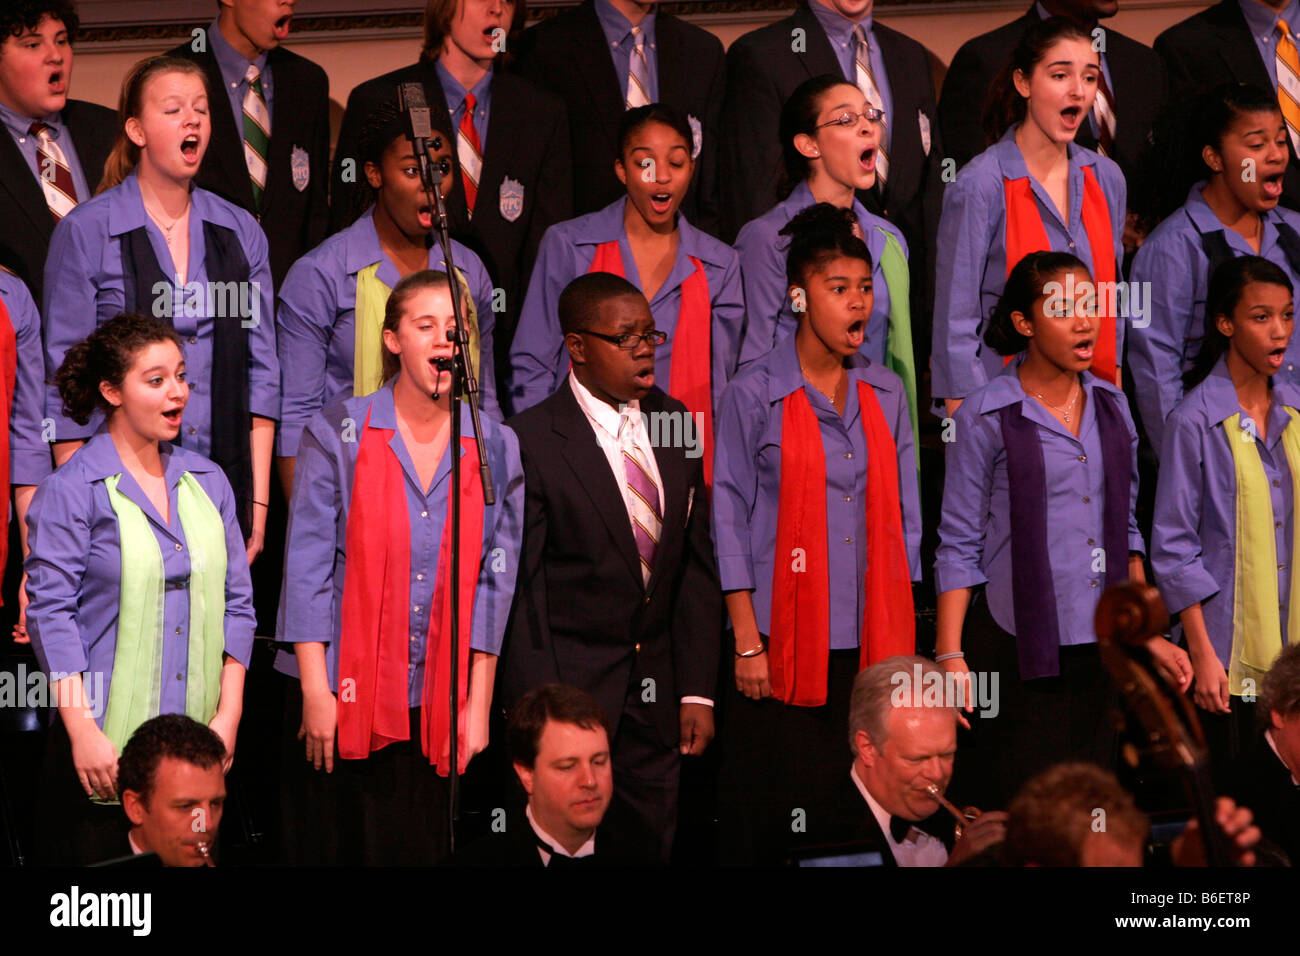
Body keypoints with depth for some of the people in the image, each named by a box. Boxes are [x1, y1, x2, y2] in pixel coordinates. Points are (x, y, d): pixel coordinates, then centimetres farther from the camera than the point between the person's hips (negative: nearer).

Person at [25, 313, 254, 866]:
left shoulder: (206, 482, 11)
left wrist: (228, 715, 4)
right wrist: (83, 732, -13)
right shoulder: (72, 490, -5)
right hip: (106, 747, -5)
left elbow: (237, 602, 12)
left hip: (194, 742, 5)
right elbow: (50, 612, -8)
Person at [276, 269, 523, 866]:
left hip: (436, 704, 2)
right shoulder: (338, 433, -1)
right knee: (330, 850, 1)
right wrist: (315, 692, -8)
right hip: (342, 693, -2)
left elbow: (494, 579, 7)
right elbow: (307, 566, -2)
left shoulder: (493, 448, 6)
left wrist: (478, 703, 2)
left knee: (415, 851, 1)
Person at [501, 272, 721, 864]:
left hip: (656, 692, 5)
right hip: (568, 682, -5)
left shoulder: (676, 425, 6)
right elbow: (521, 588, -12)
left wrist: (698, 691, 3)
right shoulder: (531, 441, -11)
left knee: (654, 847, 8)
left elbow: (696, 565, 8)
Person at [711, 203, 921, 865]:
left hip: (870, 641, 4)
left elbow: (903, 517, 15)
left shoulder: (886, 393, 11)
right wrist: (746, 642, -7)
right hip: (785, 639, -4)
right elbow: (731, 520, -2)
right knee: (766, 811, -3)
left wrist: (900, 634, 9)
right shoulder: (754, 394, -2)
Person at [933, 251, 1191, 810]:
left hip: (1099, 643, 5)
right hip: (1017, 649, -5)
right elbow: (959, 546, -4)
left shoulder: (1110, 407, 11)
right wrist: (950, 657, -10)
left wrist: (1149, 636, 13)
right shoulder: (985, 417, -4)